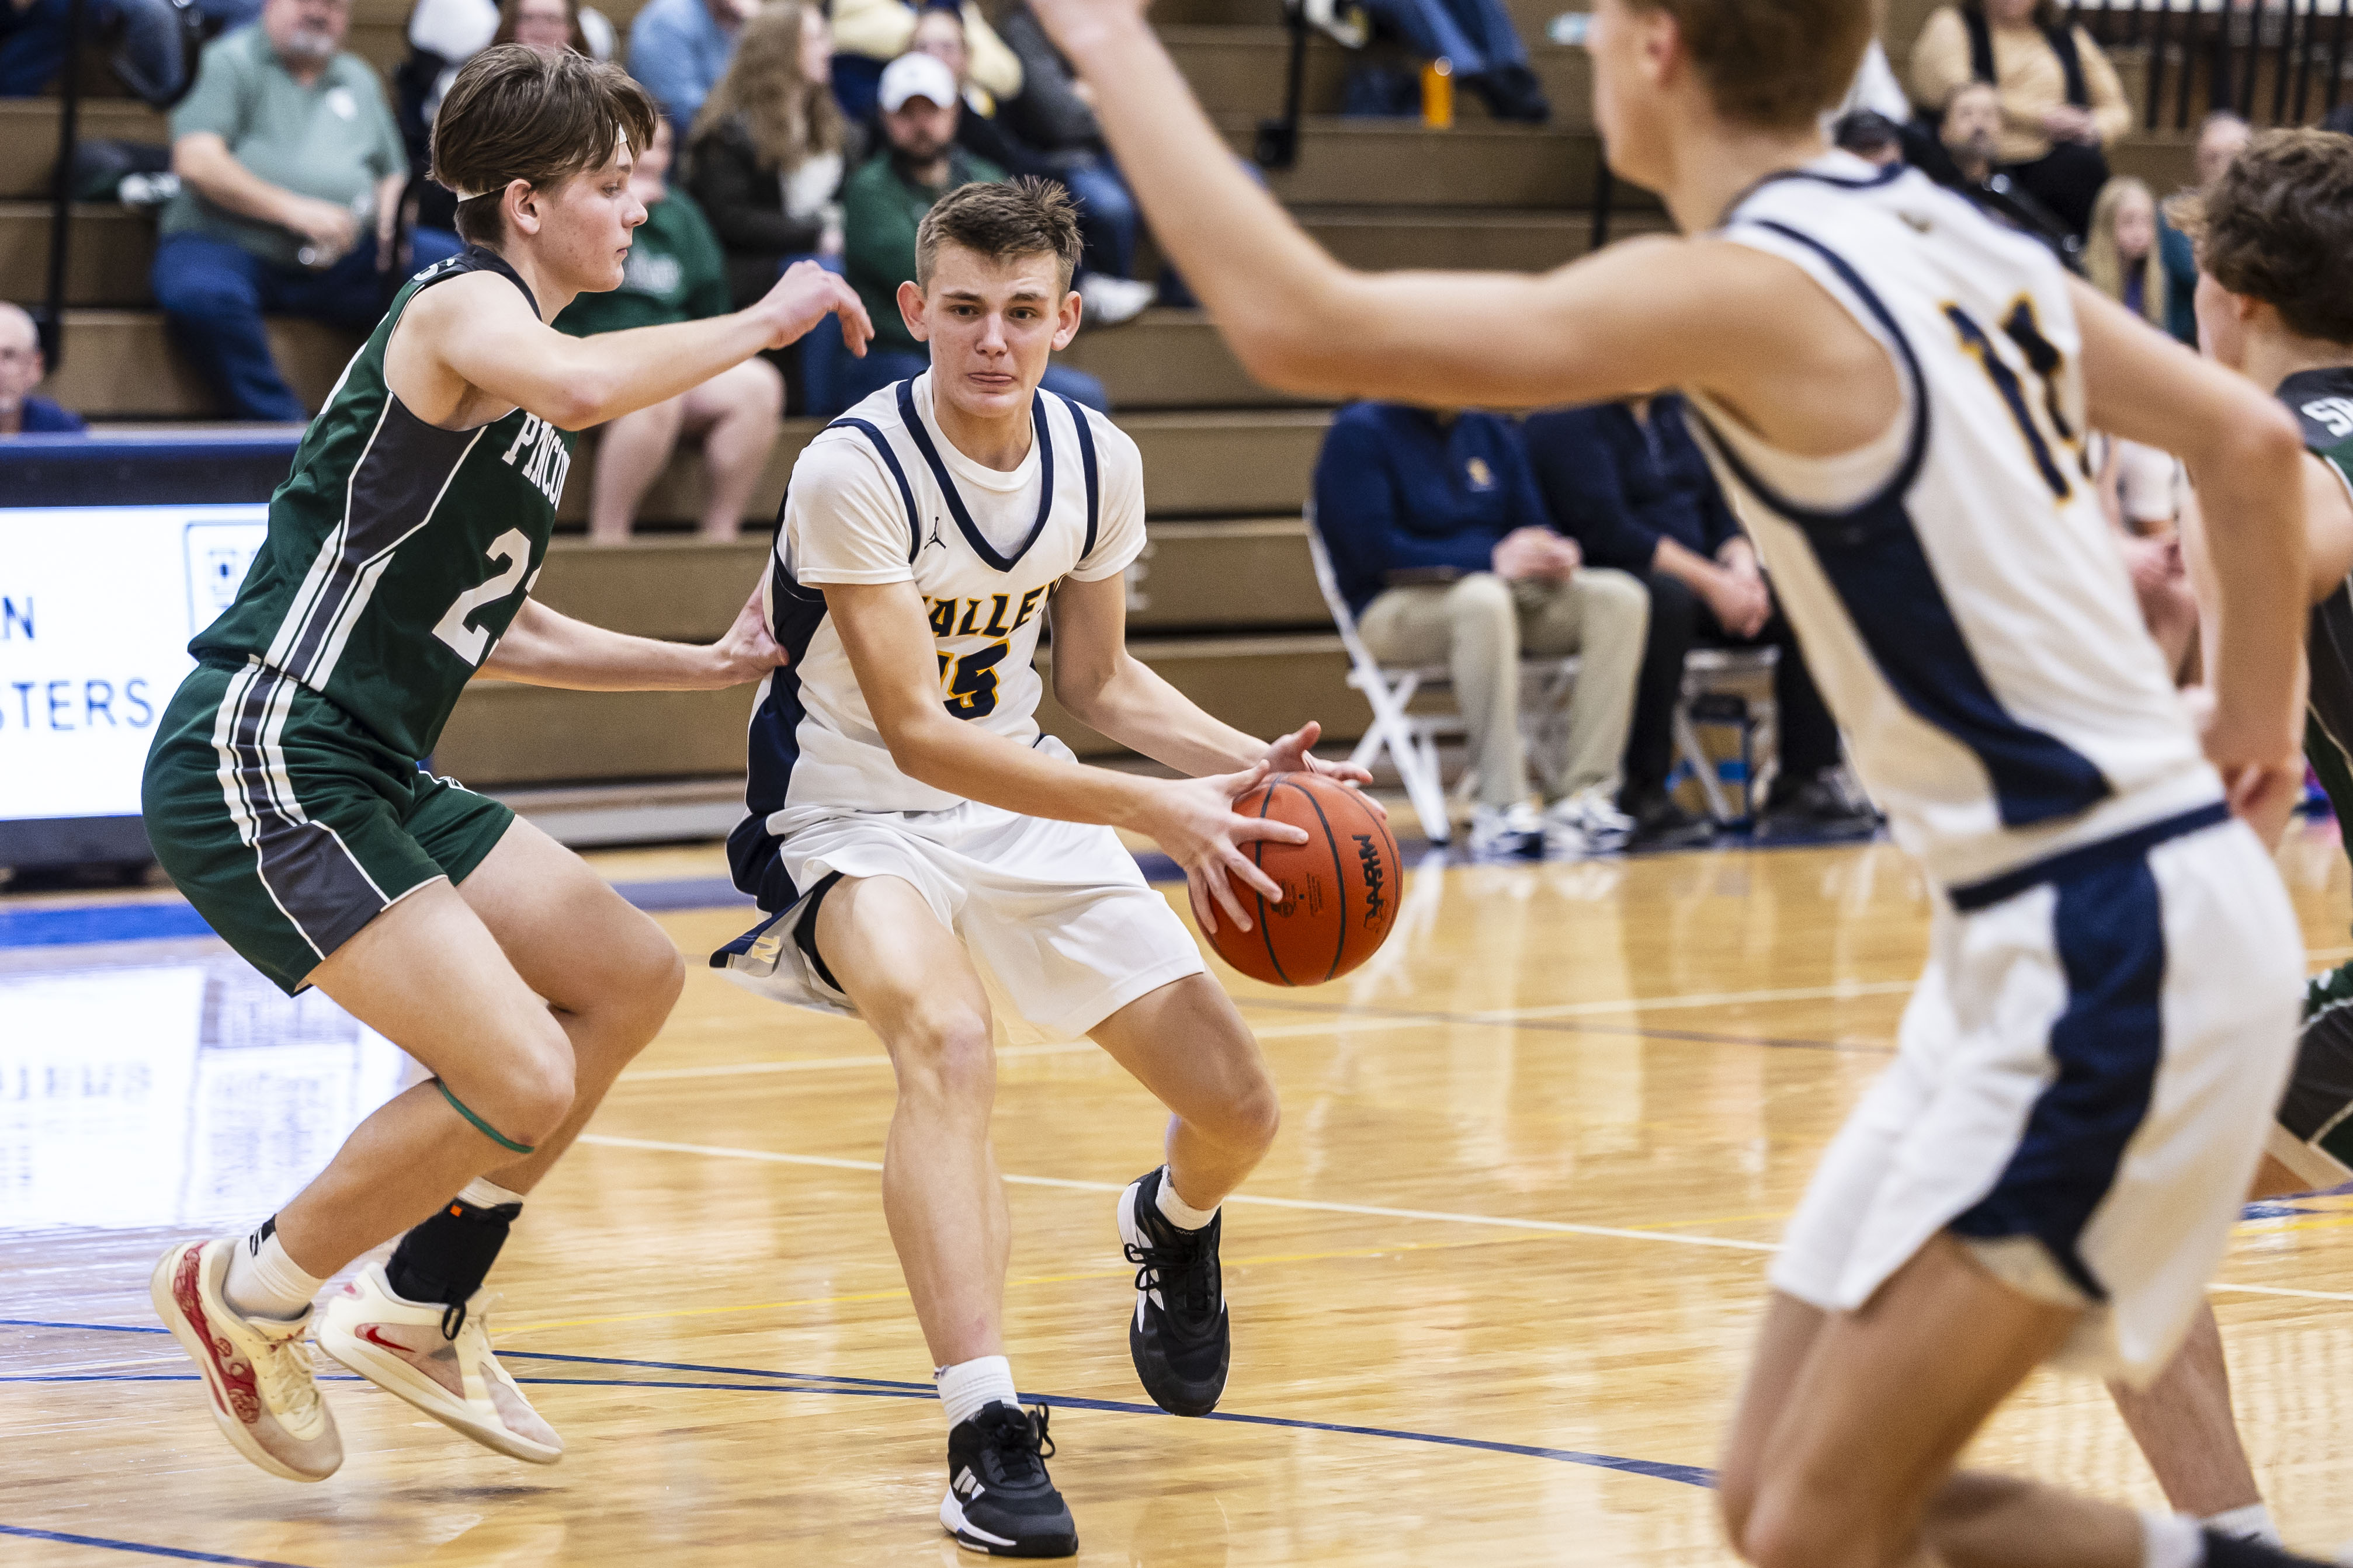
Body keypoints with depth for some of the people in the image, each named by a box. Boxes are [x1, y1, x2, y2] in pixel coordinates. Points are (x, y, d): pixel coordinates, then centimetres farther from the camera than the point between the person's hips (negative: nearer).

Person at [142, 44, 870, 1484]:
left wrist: (716, 664, 24)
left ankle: (420, 1312, 24)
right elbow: (575, 387, -36)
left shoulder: (520, 375, 19)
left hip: (369, 775, 11)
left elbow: (496, 631, 28)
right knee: (520, 1078, -18)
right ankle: (246, 1296, 4)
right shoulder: (463, 306, -11)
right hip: (261, 767, -11)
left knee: (630, 979, 17)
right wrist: (764, 323, -22)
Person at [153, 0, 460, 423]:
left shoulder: (359, 80, 22)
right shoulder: (230, 62, 3)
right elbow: (195, 162, -10)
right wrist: (292, 209, -19)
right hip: (228, 245, -4)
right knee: (200, 295, -39)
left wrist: (393, 220, 0)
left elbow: (392, 177, 27)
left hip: (342, 261, 4)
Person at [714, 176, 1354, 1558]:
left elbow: (1101, 681, 8)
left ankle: (1175, 1228, 41)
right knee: (949, 1041, -37)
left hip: (1024, 800, 6)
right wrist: (1156, 810, -36)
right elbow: (914, 732, -29)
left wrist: (1255, 762, -9)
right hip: (859, 812, -6)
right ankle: (989, 1437, -39)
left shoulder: (1098, 462, -6)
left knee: (1238, 1109, 1)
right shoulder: (856, 472, -25)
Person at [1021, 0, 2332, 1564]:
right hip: (2028, 948, 9)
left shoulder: (1748, 290, -18)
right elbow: (2252, 440, 16)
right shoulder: (1954, 241, 9)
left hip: (2113, 960, -9)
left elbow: (1301, 323, -22)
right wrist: (2258, 716, 31)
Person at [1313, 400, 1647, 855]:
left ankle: (1580, 798, -27)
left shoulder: (1494, 433, 15)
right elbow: (1373, 549, -16)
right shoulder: (1359, 432, -6)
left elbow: (1532, 526, 15)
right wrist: (1493, 560, -23)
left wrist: (1555, 556, -12)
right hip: (1399, 607, -7)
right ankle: (1501, 808, -41)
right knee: (1482, 597, -40)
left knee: (1620, 596, -19)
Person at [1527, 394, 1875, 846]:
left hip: (1702, 579, 8)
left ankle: (1805, 783, -14)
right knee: (1668, 598, -40)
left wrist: (1742, 569, -8)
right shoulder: (1567, 419, -8)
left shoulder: (1673, 409, 16)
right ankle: (1642, 796, -35)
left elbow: (1719, 508, 15)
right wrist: (1710, 582, -21)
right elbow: (1605, 527, -18)